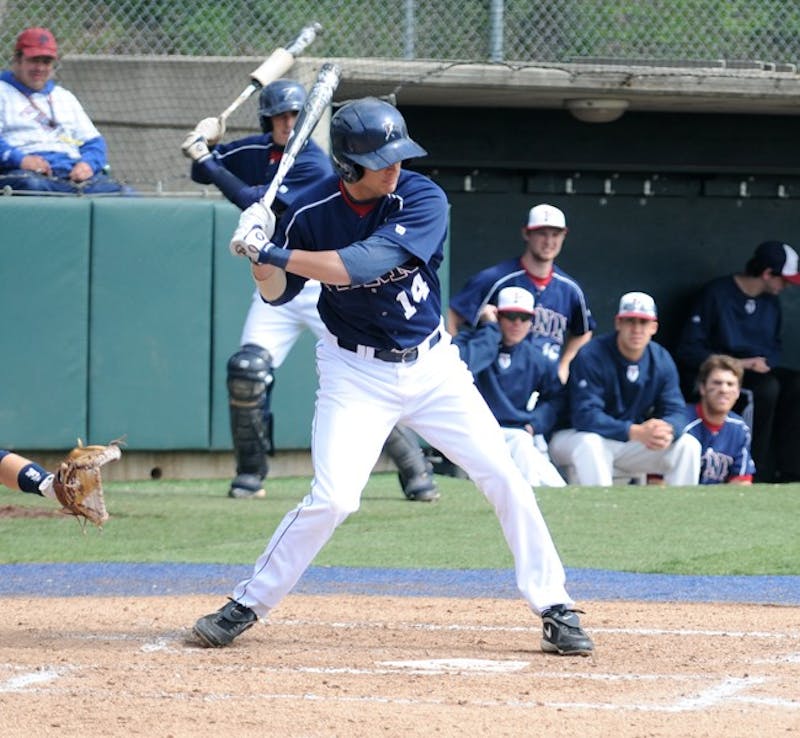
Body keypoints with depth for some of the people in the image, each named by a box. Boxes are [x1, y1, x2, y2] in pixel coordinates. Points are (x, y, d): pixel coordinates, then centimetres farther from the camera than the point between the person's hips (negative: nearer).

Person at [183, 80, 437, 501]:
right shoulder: (257, 151, 4)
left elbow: (254, 201, -22)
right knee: (246, 371, -12)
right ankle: (250, 475, 3)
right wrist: (205, 147, -9)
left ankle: (415, 471, 2)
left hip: (325, 287, -5)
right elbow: (204, 174, 13)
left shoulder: (313, 165, -16)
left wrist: (207, 161, -20)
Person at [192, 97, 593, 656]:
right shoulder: (312, 212, -12)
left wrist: (274, 253, -34)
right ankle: (246, 606, 0)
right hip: (357, 372, -1)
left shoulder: (422, 200, -18)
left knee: (506, 479, -3)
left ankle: (555, 607, 9)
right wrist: (260, 257, -22)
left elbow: (363, 263, -32)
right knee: (333, 499, -16)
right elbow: (278, 293, 0)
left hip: (432, 364, 1)